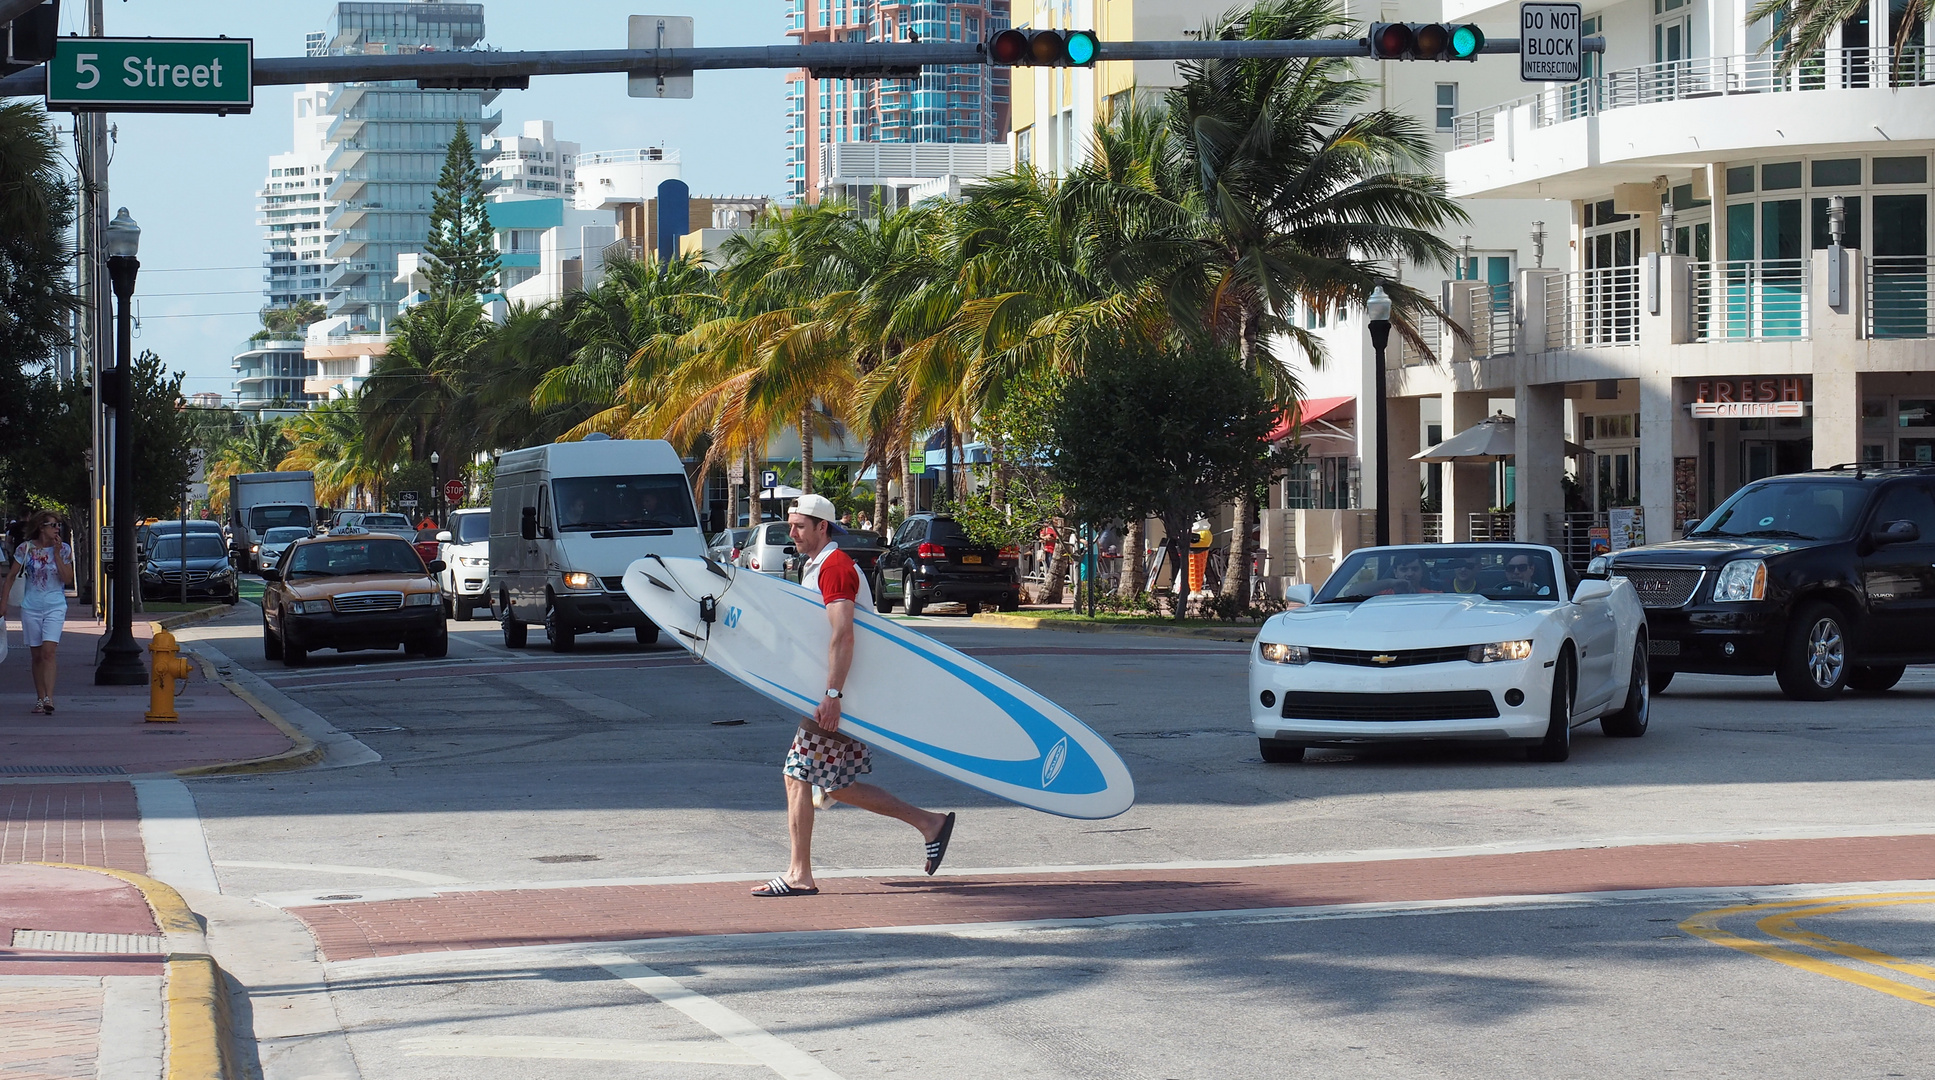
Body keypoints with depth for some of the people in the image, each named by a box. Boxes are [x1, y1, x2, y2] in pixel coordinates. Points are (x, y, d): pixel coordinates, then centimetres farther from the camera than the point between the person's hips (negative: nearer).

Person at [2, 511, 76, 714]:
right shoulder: (26, 549, 0)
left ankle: (48, 697, -23)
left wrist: (57, 554, -11)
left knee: (48, 651, -16)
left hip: (55, 607, -1)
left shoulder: (64, 550, 1)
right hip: (31, 606, 1)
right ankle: (40, 698, 12)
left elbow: (68, 579, -6)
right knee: (37, 655, 5)